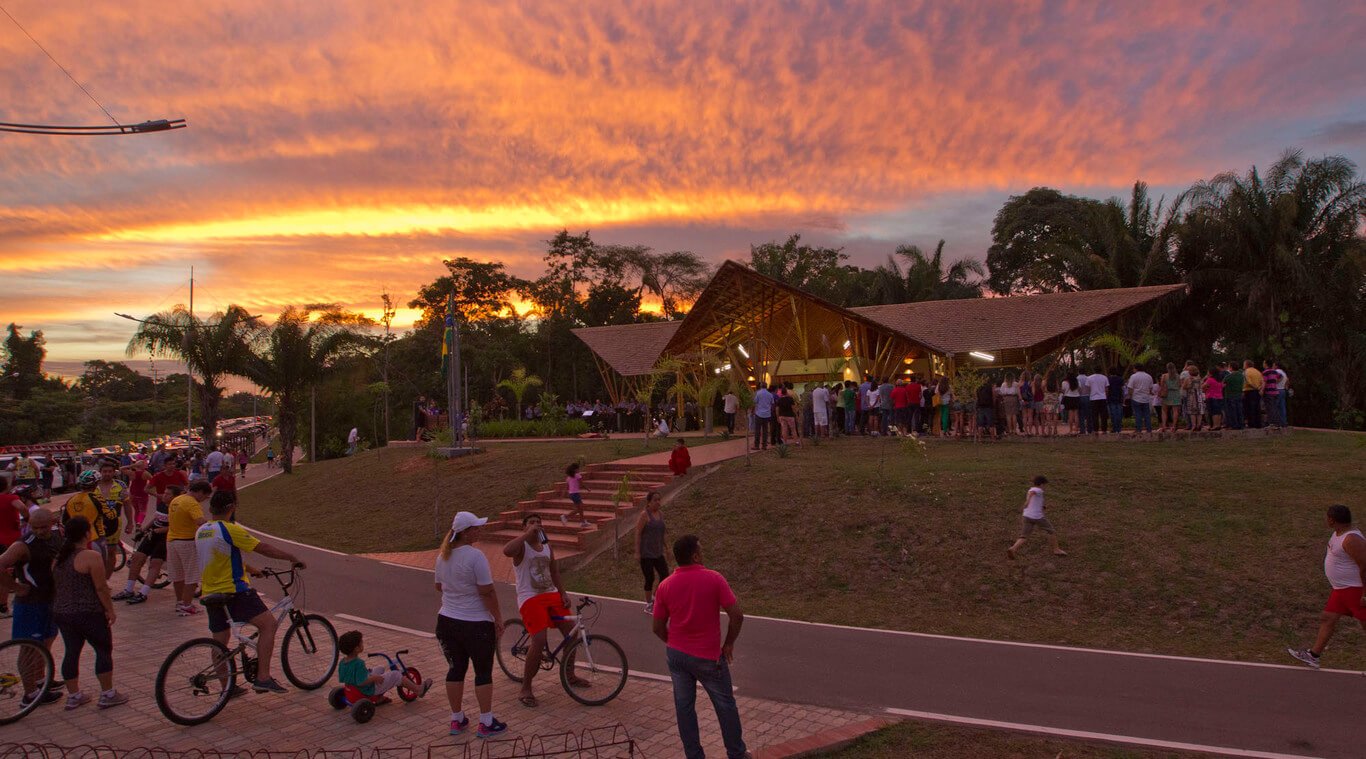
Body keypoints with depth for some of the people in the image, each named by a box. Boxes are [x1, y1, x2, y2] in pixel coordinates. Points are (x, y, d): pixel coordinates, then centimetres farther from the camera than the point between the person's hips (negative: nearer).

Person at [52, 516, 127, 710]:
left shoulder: (57, 558, 7)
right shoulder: (91, 557, -16)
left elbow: (55, 586, 15)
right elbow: (101, 588, -16)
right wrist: (110, 609, -7)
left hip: (60, 613, 7)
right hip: (88, 614, -7)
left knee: (71, 652, 13)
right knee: (104, 650, 4)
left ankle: (73, 695, 19)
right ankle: (107, 694, 7)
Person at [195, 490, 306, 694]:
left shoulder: (201, 531, 12)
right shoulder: (230, 529, -14)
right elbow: (263, 548, -15)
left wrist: (250, 569, 31)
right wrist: (293, 558, -7)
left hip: (210, 593, 9)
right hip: (234, 591, -9)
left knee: (219, 641, 16)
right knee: (268, 624, -11)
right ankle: (263, 678, -19)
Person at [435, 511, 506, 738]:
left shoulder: (443, 555, 4)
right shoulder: (474, 556, -20)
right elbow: (487, 592, -19)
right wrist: (498, 619, -10)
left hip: (447, 621, 7)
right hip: (476, 624, -7)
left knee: (456, 669, 16)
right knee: (483, 672, 5)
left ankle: (457, 720, 25)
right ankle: (486, 723, 10)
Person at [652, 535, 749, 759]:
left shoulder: (665, 586, -5)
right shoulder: (714, 578, -14)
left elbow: (658, 627, 1)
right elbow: (737, 615, -16)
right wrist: (729, 643, -2)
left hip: (677, 655, 3)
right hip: (708, 657, -3)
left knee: (684, 706, 14)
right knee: (725, 705, 15)